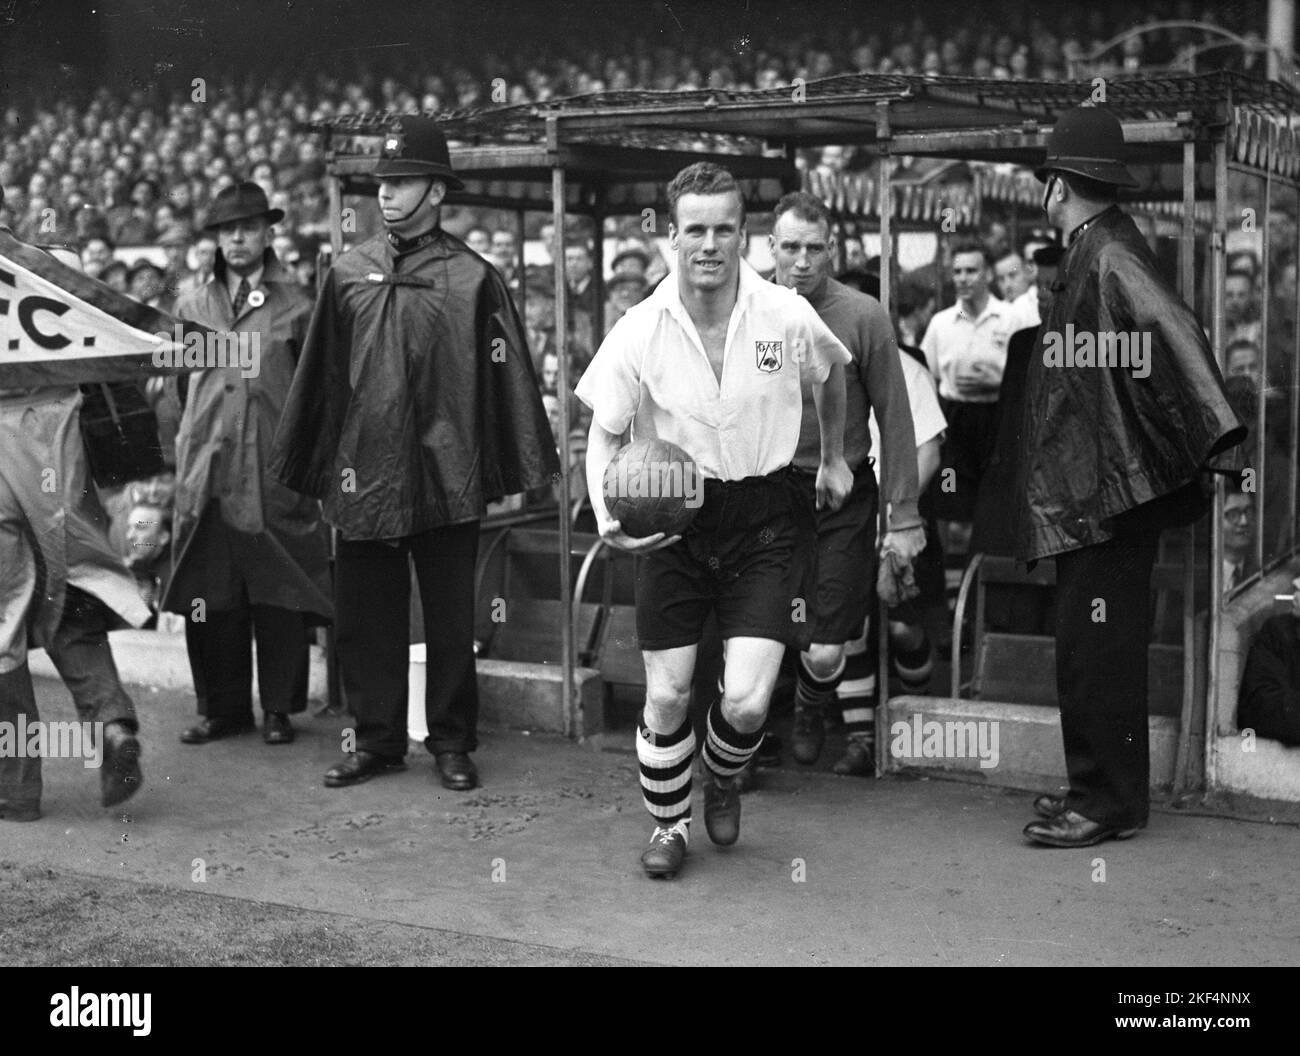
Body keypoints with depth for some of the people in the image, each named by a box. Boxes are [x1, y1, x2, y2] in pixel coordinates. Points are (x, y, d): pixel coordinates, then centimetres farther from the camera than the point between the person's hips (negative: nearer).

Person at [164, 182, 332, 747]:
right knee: (208, 594, 5)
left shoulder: (295, 304, 5)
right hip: (207, 471, 3)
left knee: (279, 594, 1)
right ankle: (221, 706, 17)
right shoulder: (192, 306, 14)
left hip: (274, 471, -3)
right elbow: (181, 377, 21)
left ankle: (279, 706, 13)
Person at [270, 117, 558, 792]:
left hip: (447, 478, -3)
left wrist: (518, 473, -5)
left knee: (450, 618, 7)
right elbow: (319, 376, 11)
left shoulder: (472, 278, -2)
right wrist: (309, 472, 9)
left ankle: (451, 742, 21)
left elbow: (506, 377, -2)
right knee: (363, 618, 8)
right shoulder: (349, 274, 8)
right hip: (363, 477, 3)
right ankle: (378, 740, 23)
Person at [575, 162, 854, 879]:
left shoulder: (787, 316, -9)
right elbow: (605, 434, 0)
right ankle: (667, 825, 30)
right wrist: (608, 517, -17)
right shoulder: (639, 331, -11)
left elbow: (833, 372, 15)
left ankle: (721, 779, 29)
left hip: (765, 516, 0)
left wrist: (834, 459, 23)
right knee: (666, 696, 3)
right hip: (673, 517, 0)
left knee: (747, 702, -8)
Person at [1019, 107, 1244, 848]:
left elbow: (1176, 332, -28)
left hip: (1110, 494, -10)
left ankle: (1111, 803, 5)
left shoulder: (1108, 257, -16)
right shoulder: (1094, 252, 14)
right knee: (1093, 650, 15)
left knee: (1096, 652, -4)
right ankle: (1098, 787, 25)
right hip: (1090, 495, 10)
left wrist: (1215, 433, -32)